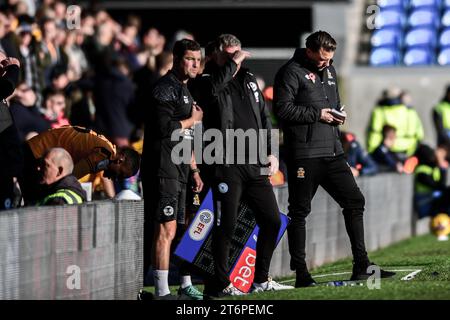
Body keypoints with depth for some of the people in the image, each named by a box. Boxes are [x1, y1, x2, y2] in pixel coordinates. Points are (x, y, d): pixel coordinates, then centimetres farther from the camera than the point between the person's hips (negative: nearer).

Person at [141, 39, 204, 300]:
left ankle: (186, 285, 20)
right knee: (166, 229, -12)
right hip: (163, 168, -10)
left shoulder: (185, 91, 21)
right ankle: (162, 291, -12)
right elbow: (164, 127, -22)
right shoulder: (166, 88, -10)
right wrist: (192, 120, -7)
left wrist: (194, 170, 24)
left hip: (180, 170, 10)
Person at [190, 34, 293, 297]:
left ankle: (261, 279, 20)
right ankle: (220, 284, 3)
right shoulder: (206, 83, -1)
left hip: (255, 165, 6)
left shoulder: (249, 80, 18)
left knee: (272, 221, 7)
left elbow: (264, 117, 21)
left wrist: (271, 152, 13)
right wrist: (233, 63, -19)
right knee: (226, 226, -6)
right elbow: (211, 88, -27)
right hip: (226, 165, -6)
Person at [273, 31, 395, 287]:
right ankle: (301, 273, 2)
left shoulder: (329, 70, 18)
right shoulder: (292, 72, -7)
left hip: (332, 151, 8)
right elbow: (283, 109, -15)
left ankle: (361, 266, 10)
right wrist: (317, 114, -14)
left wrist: (338, 113, 8)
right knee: (299, 212, -2)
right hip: (304, 155, -8)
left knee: (354, 201, 5)